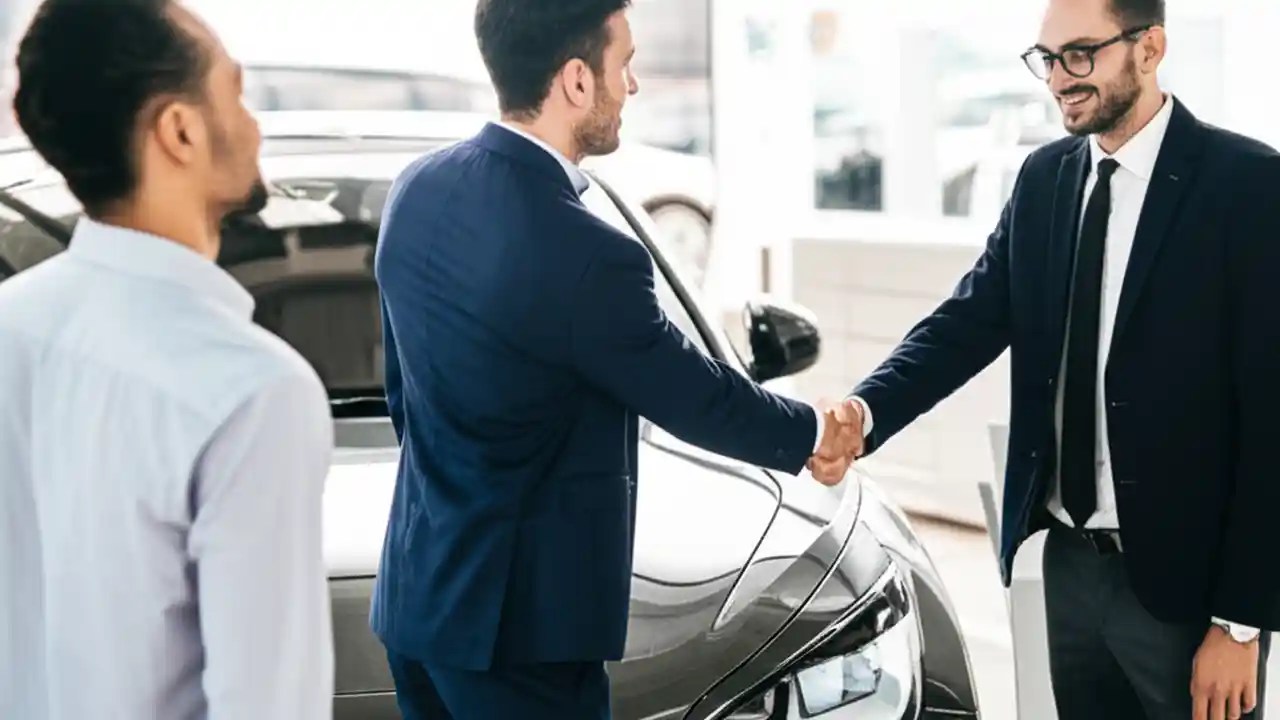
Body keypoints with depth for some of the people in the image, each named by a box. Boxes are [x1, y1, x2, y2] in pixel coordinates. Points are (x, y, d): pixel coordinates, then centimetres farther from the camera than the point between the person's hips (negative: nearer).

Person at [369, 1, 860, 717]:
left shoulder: (419, 189, -1)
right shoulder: (586, 255, -25)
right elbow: (696, 397, -10)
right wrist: (812, 432, 9)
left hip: (418, 596, 8)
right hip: (515, 620, -8)